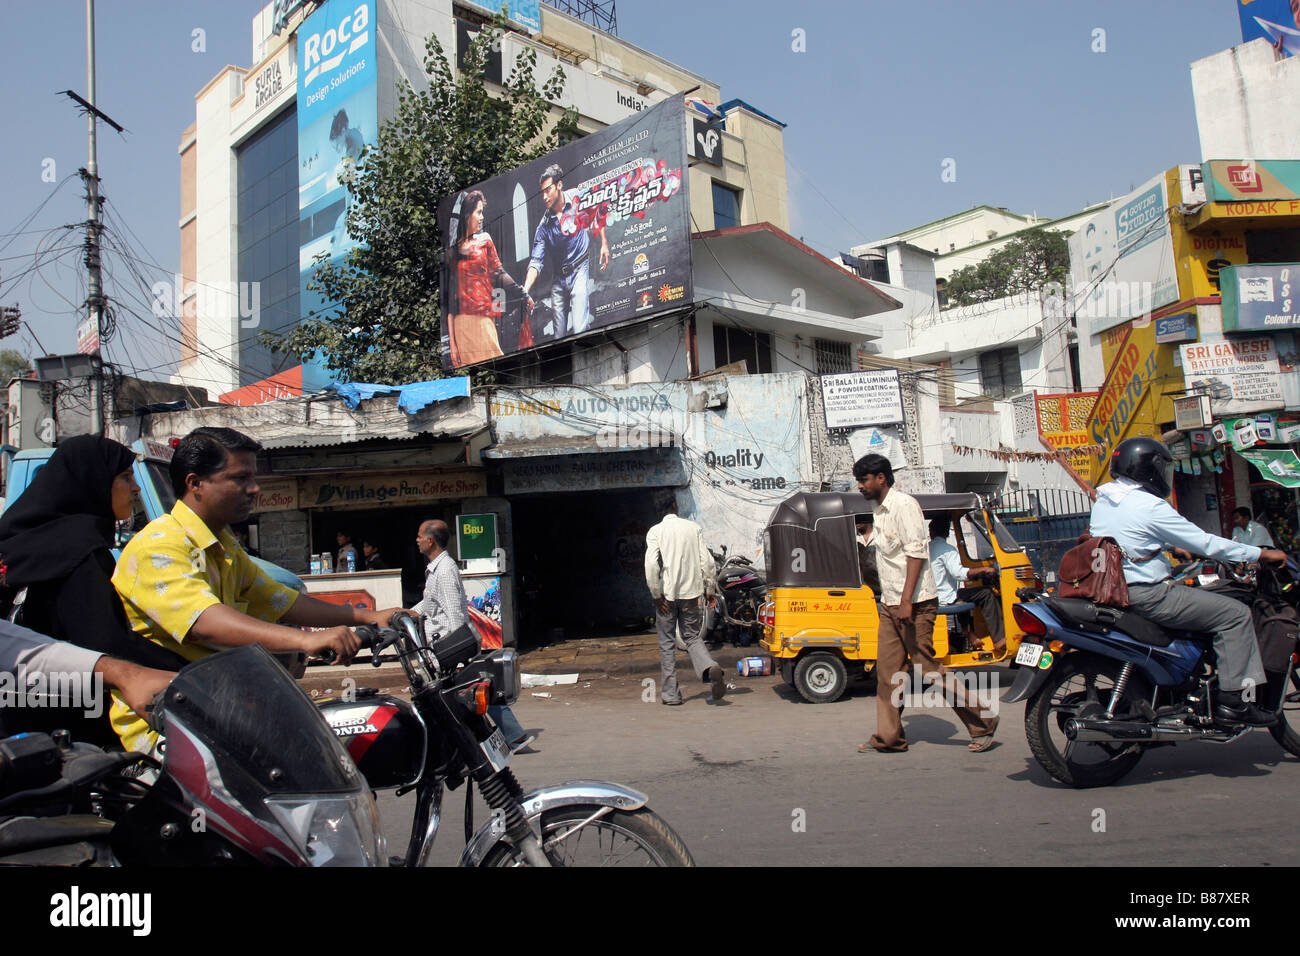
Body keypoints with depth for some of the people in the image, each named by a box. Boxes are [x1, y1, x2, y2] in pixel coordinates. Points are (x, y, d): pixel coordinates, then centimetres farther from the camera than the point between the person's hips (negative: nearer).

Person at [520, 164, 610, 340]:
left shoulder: (578, 198, -6)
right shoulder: (544, 226, -3)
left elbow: (597, 218, 13)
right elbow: (536, 261, -8)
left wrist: (604, 243, 3)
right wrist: (525, 290, -22)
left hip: (580, 271, -3)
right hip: (558, 278, 3)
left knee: (579, 328, -18)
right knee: (560, 335, 6)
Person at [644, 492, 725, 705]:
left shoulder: (655, 531, -4)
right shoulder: (693, 528, 4)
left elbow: (651, 564, -15)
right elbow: (707, 561, 1)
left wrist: (656, 595, -9)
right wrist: (709, 589, 9)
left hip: (667, 594, -2)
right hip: (690, 591, 2)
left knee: (667, 643, 8)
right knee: (692, 637, 13)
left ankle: (670, 693, 9)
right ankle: (710, 668, -16)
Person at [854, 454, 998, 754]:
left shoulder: (904, 504, -11)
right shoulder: (880, 511, 16)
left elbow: (916, 552, -18)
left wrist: (906, 600, -24)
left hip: (915, 604, -9)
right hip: (890, 605, 9)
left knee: (929, 669, -4)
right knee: (888, 670, 6)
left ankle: (982, 723, 9)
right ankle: (888, 738, 12)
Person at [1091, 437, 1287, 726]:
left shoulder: (1102, 502, 10)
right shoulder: (1150, 507, -16)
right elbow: (1206, 543, -12)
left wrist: (1175, 549, 33)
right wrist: (1262, 554, -1)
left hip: (1114, 591, 9)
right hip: (1146, 595, -9)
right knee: (1236, 613, -2)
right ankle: (1233, 701, -2)